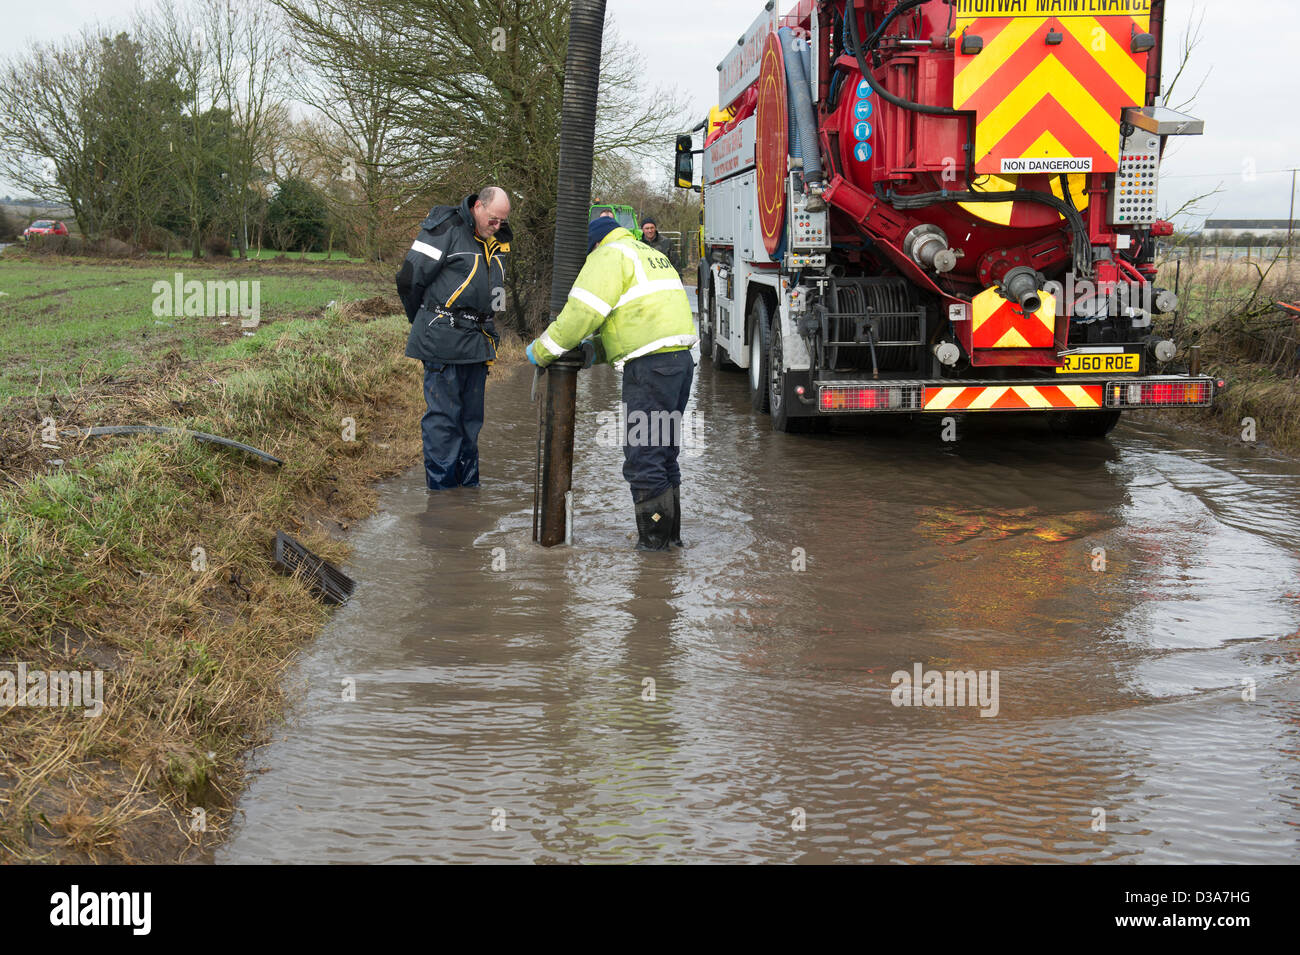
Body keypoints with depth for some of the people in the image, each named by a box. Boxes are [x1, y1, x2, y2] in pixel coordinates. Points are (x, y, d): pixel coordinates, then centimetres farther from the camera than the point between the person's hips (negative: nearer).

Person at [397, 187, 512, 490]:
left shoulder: (498, 241, 14)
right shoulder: (446, 229, -9)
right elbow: (409, 279, -7)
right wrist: (425, 323, 6)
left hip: (478, 340, 7)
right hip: (443, 340, -7)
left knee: (471, 417, 12)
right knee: (443, 416, -5)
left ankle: (468, 484, 20)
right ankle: (441, 488, 1)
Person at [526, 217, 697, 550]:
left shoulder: (609, 256, -3)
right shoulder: (651, 255, 26)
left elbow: (583, 311, -11)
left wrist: (542, 350, -1)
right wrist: (596, 349, 15)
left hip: (651, 365, -10)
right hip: (681, 359, 10)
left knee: (642, 459, -5)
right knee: (663, 455, 17)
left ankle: (653, 540, -3)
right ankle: (671, 535, 22)